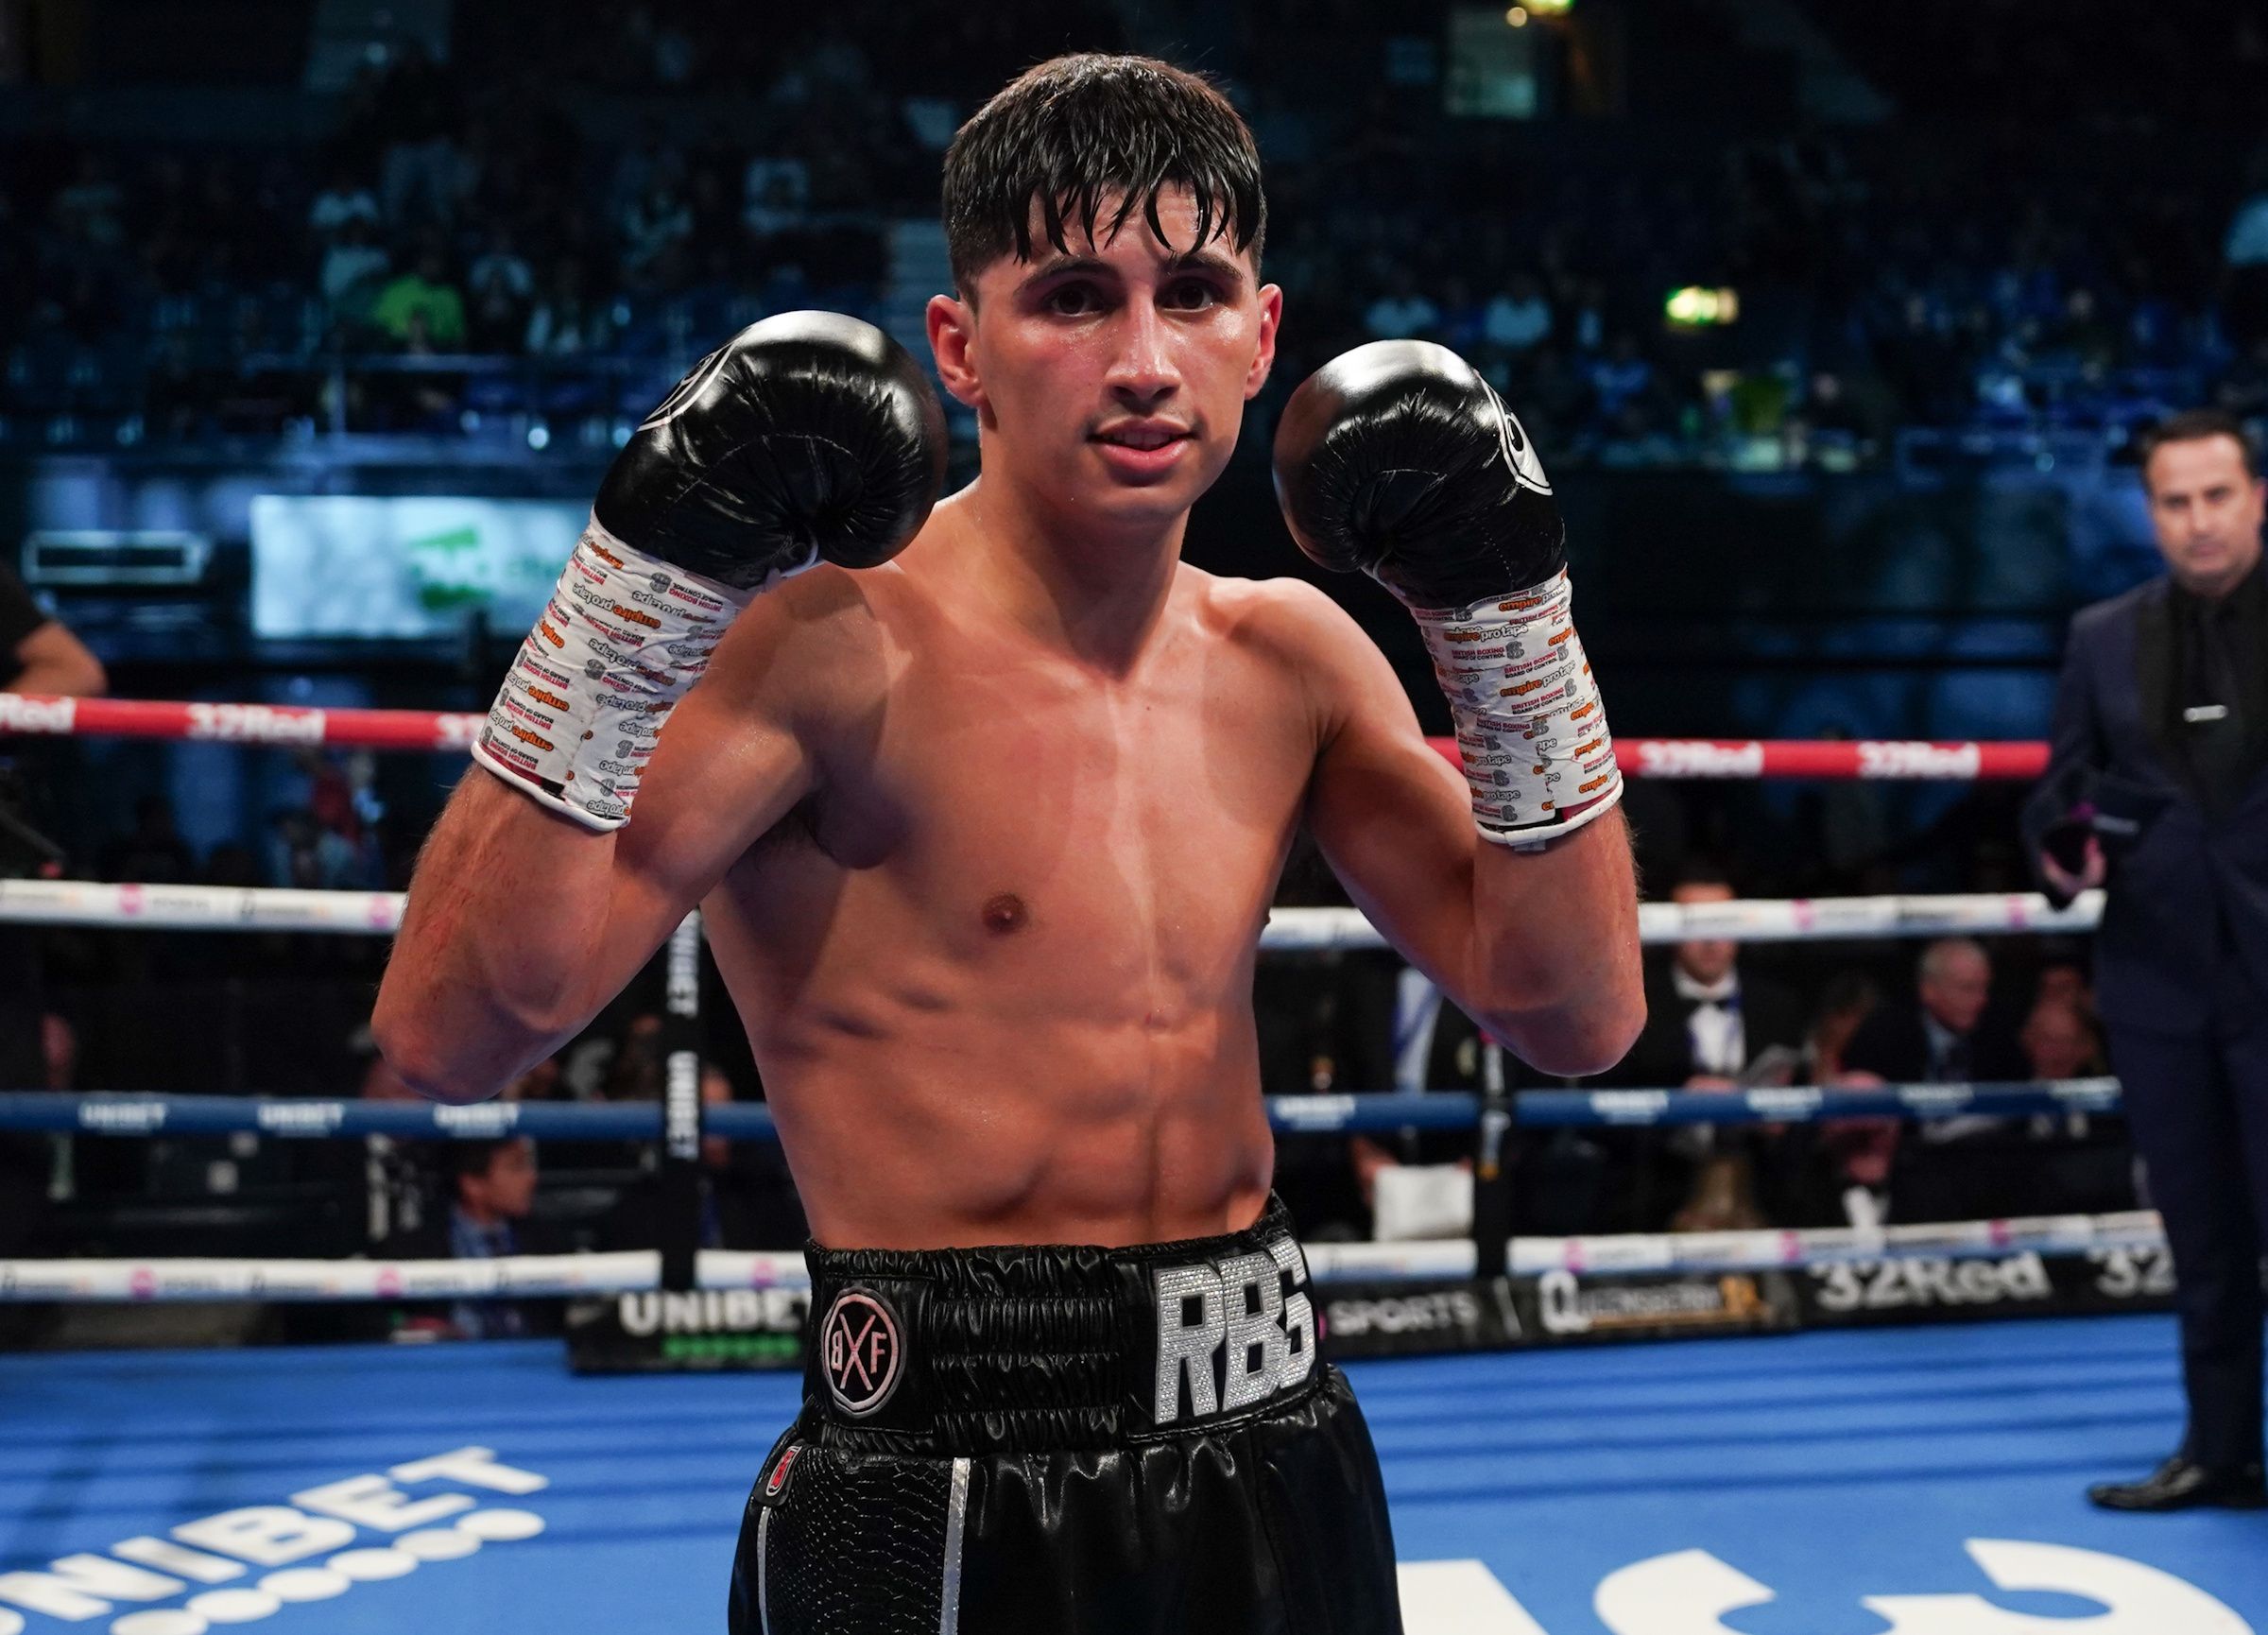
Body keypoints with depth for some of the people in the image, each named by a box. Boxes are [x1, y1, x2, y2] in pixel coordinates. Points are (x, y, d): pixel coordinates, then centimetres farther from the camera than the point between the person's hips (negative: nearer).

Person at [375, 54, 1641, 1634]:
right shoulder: (830, 636, -15)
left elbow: (1577, 1015, 4)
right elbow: (450, 1036, -22)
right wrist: (639, 586, -28)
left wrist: (1511, 611, -3)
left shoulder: (1291, 657, 4)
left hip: (1276, 1457, 6)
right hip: (943, 1497, -6)